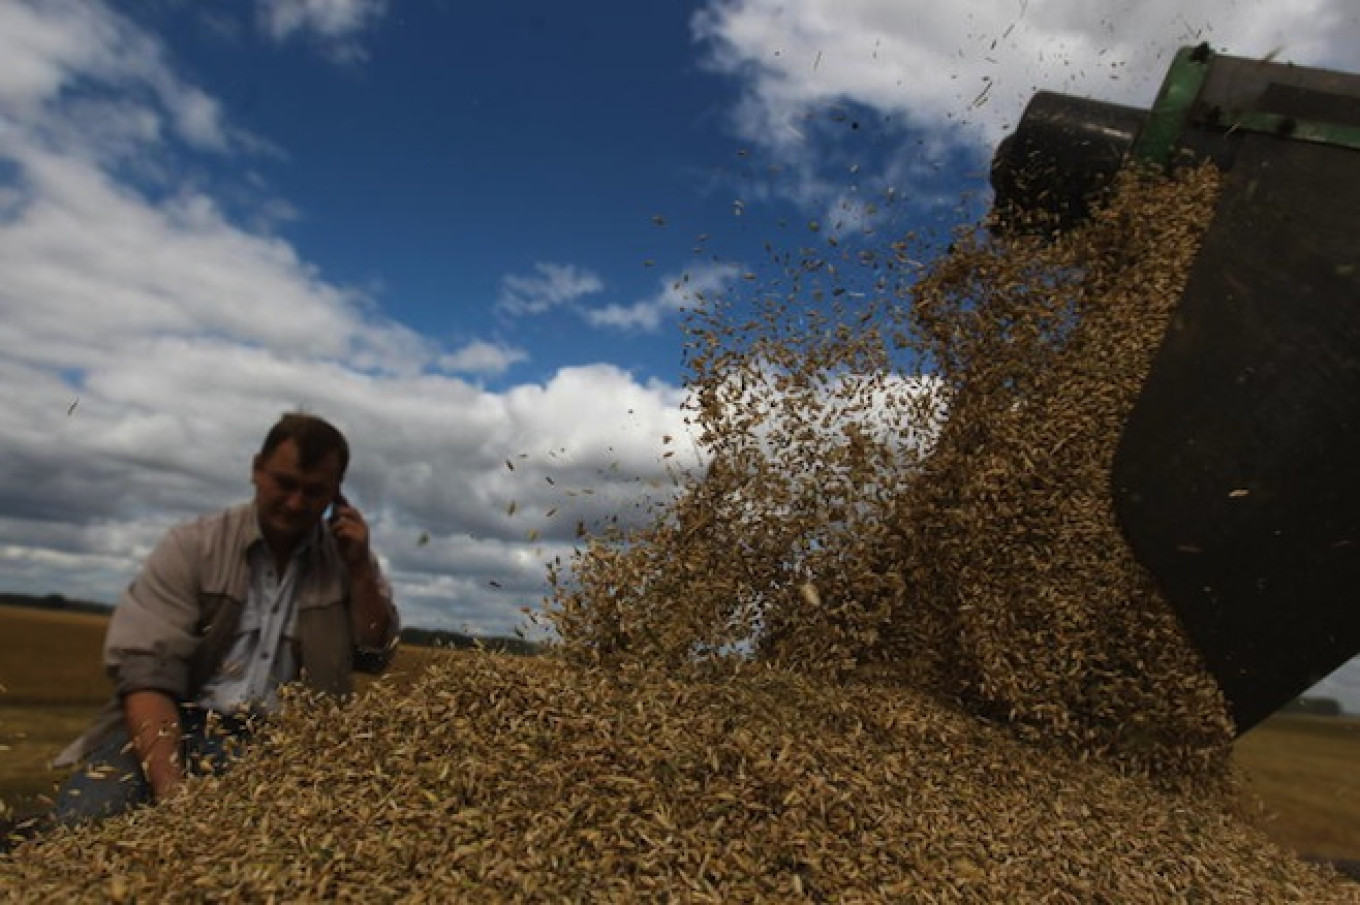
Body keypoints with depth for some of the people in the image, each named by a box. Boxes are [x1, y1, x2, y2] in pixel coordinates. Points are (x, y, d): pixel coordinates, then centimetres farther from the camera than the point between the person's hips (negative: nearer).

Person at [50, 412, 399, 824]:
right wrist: (170, 786, -25)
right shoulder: (192, 546, 0)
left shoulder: (346, 558, 6)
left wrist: (359, 568, -8)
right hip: (176, 725, 1)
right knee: (87, 815, -26)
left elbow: (374, 657, 5)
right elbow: (146, 668, -10)